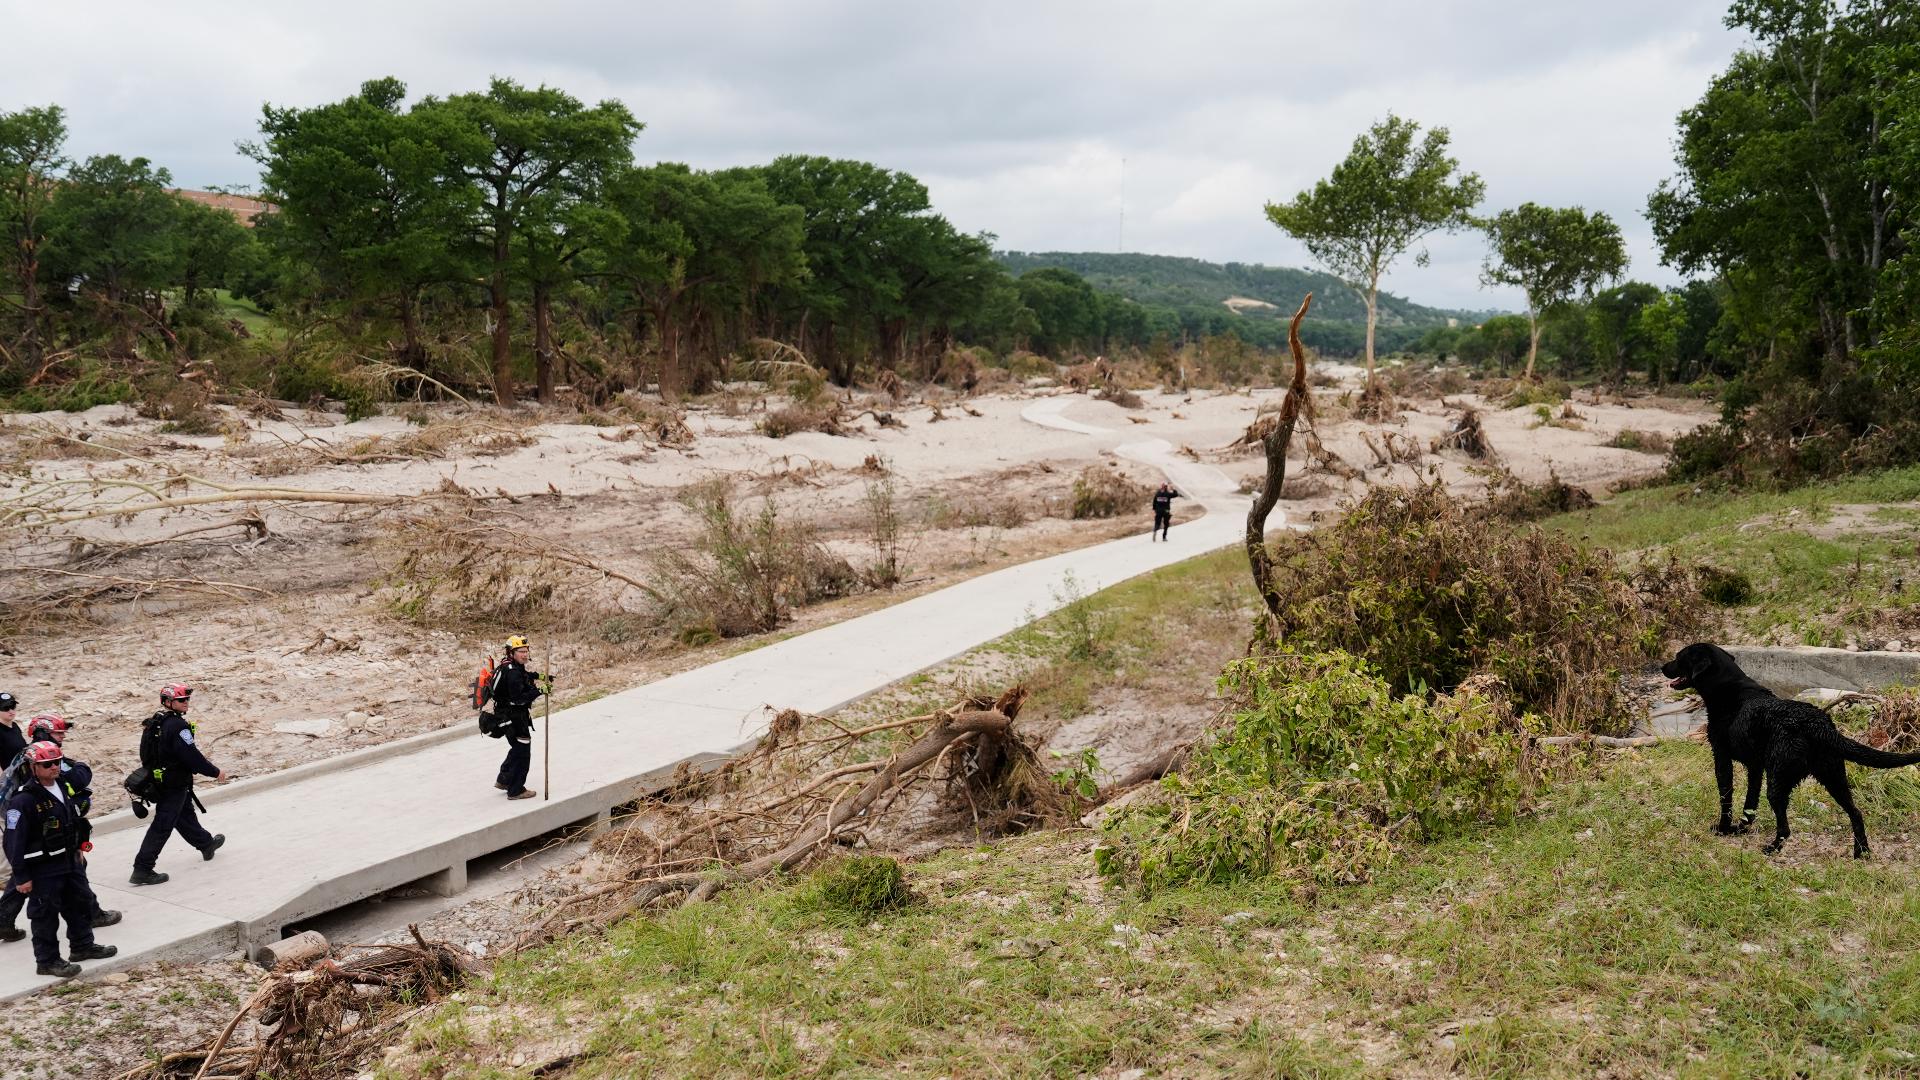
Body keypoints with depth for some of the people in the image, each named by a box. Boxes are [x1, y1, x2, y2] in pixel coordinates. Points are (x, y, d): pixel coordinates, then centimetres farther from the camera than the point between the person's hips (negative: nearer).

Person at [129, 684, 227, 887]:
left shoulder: (156, 723, 8)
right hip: (174, 785, -10)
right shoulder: (177, 725, -22)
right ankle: (143, 869, -3)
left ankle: (206, 843, 46)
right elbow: (191, 756, -23)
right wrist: (215, 772, -11)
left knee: (186, 815, 26)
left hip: (159, 781, 10)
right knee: (162, 826, -5)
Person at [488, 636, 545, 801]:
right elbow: (519, 698, -32)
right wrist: (538, 691, -37)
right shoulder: (512, 672, -25)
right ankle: (516, 790, 8)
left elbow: (522, 678, 29)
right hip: (514, 717, -11)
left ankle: (503, 780, 39)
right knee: (522, 752, -1)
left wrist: (536, 676, 14)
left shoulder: (511, 666, 6)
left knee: (518, 748, 26)